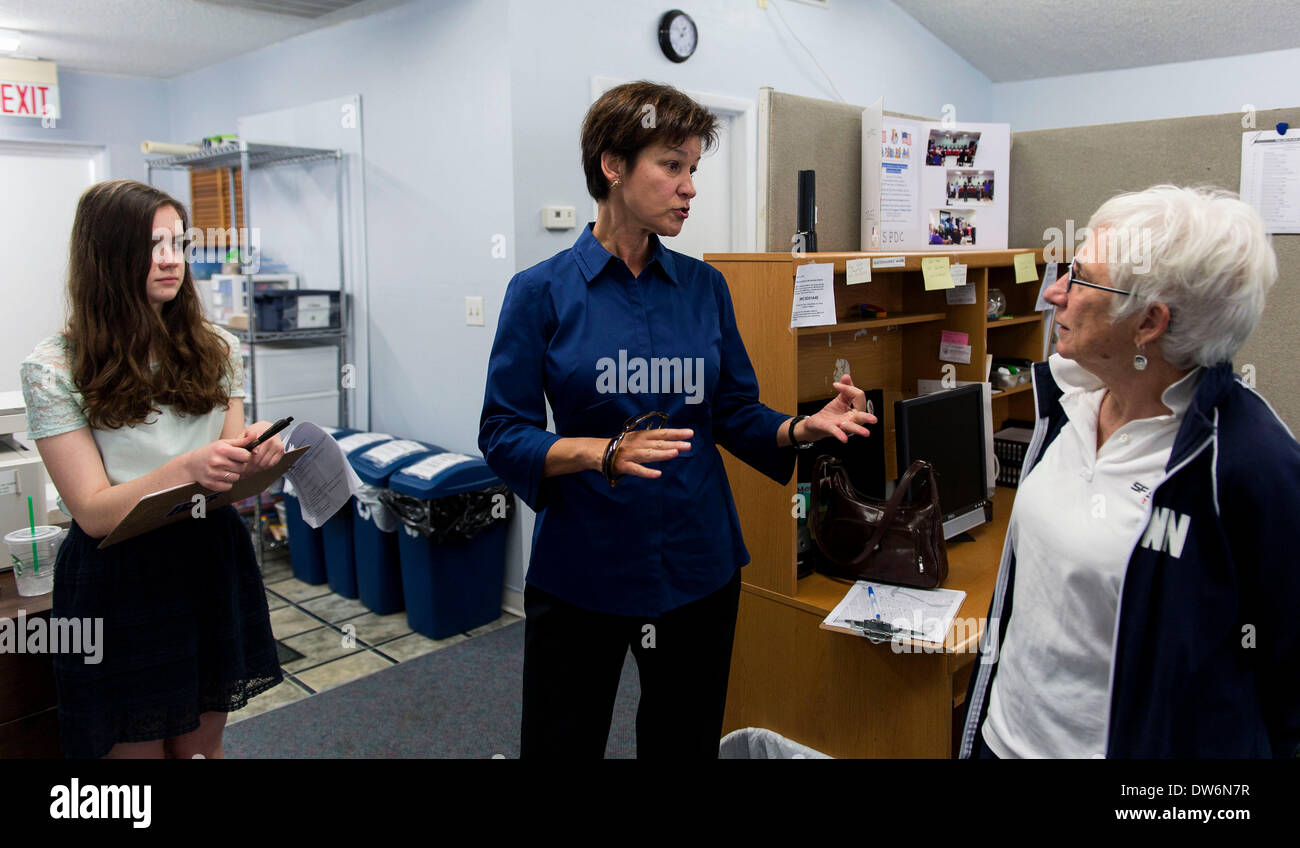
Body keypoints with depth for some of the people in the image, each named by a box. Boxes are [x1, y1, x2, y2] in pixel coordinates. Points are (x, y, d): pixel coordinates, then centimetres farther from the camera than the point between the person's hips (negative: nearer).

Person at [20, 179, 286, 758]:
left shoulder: (216, 349, 2)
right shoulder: (54, 367, -10)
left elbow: (226, 477, 6)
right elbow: (93, 512, -14)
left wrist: (251, 453, -17)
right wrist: (186, 468, -31)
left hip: (212, 564, 4)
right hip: (118, 577, -3)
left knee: (203, 746, 18)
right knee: (136, 747, 13)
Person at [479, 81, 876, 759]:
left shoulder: (704, 287, 3)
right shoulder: (542, 291, -7)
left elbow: (735, 411, 7)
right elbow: (503, 434, -10)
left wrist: (804, 428, -12)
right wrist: (601, 452, -26)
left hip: (699, 568, 3)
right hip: (581, 570, -3)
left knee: (686, 741, 19)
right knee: (561, 742, 14)